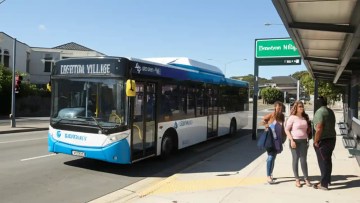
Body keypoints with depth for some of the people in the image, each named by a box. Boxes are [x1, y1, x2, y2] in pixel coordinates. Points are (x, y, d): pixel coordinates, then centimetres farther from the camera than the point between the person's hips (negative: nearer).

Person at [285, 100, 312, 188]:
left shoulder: (305, 117, 11)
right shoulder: (292, 117, -6)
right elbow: (286, 129, -9)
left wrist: (307, 139, 10)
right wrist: (291, 140, -16)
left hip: (303, 141, 4)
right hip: (295, 141, -4)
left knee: (303, 160, 7)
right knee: (295, 159, 4)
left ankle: (306, 179, 14)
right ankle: (297, 179, 11)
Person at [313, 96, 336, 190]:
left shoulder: (319, 112, -17)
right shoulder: (330, 111, 10)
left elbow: (319, 129, -25)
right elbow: (332, 125, 15)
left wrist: (316, 141, -16)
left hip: (323, 140, -9)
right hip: (332, 138, 9)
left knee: (323, 162, -1)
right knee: (328, 160, 19)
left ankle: (324, 184, 6)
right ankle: (327, 180, 32)